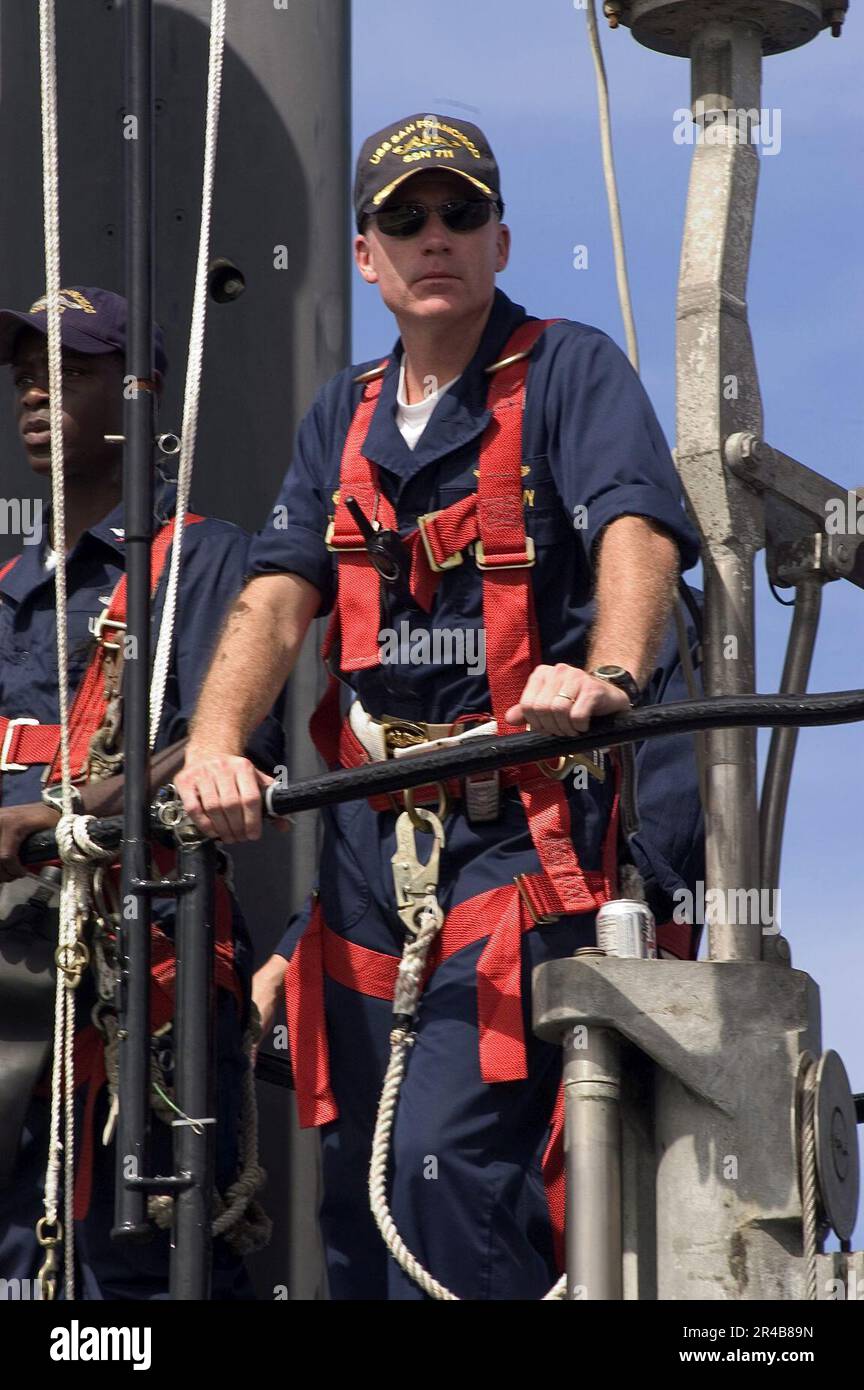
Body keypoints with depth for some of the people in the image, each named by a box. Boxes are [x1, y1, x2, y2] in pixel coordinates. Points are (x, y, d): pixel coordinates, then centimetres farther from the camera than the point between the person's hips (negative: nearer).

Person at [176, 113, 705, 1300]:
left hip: (527, 833, -6)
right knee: (355, 1184, 10)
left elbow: (638, 534, -18)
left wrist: (607, 674, -40)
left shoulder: (571, 372, -1)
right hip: (376, 839, 6)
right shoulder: (343, 419, 17)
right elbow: (278, 598, 6)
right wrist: (215, 742, -14)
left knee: (447, 1159, -20)